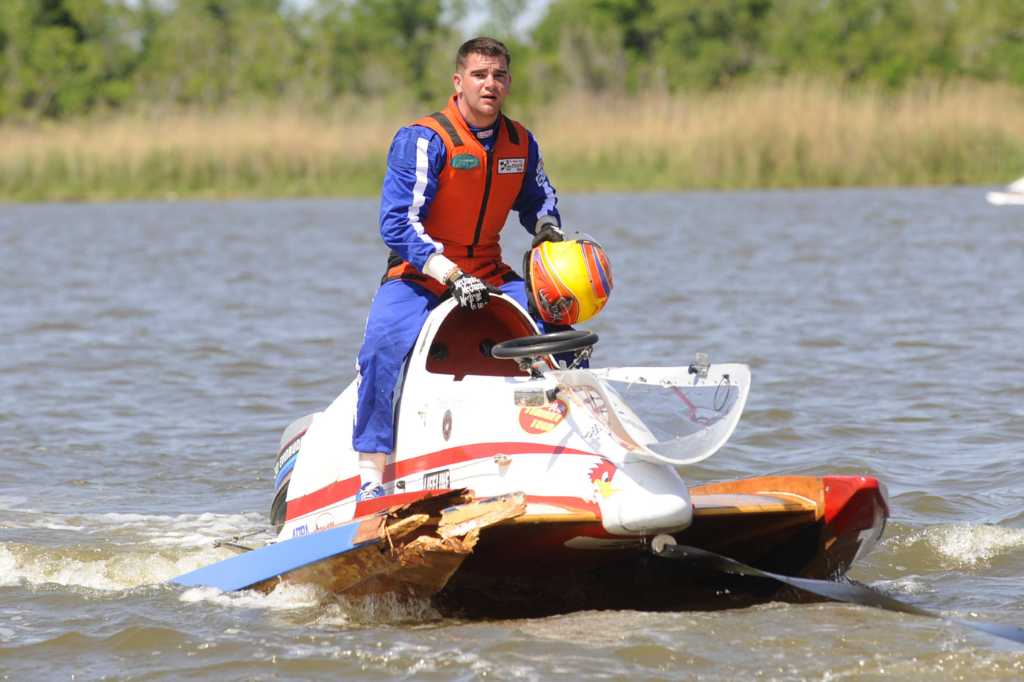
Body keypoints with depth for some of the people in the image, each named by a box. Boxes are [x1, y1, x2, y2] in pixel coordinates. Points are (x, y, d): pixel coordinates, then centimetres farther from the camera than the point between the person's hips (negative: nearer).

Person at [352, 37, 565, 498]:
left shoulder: (522, 143, 4)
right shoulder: (422, 140, -15)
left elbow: (539, 199, 24)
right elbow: (397, 224, -21)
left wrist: (546, 227, -1)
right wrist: (452, 277, -30)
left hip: (490, 274, 6)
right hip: (418, 274, -6)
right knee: (384, 346, -34)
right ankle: (371, 476, -31)